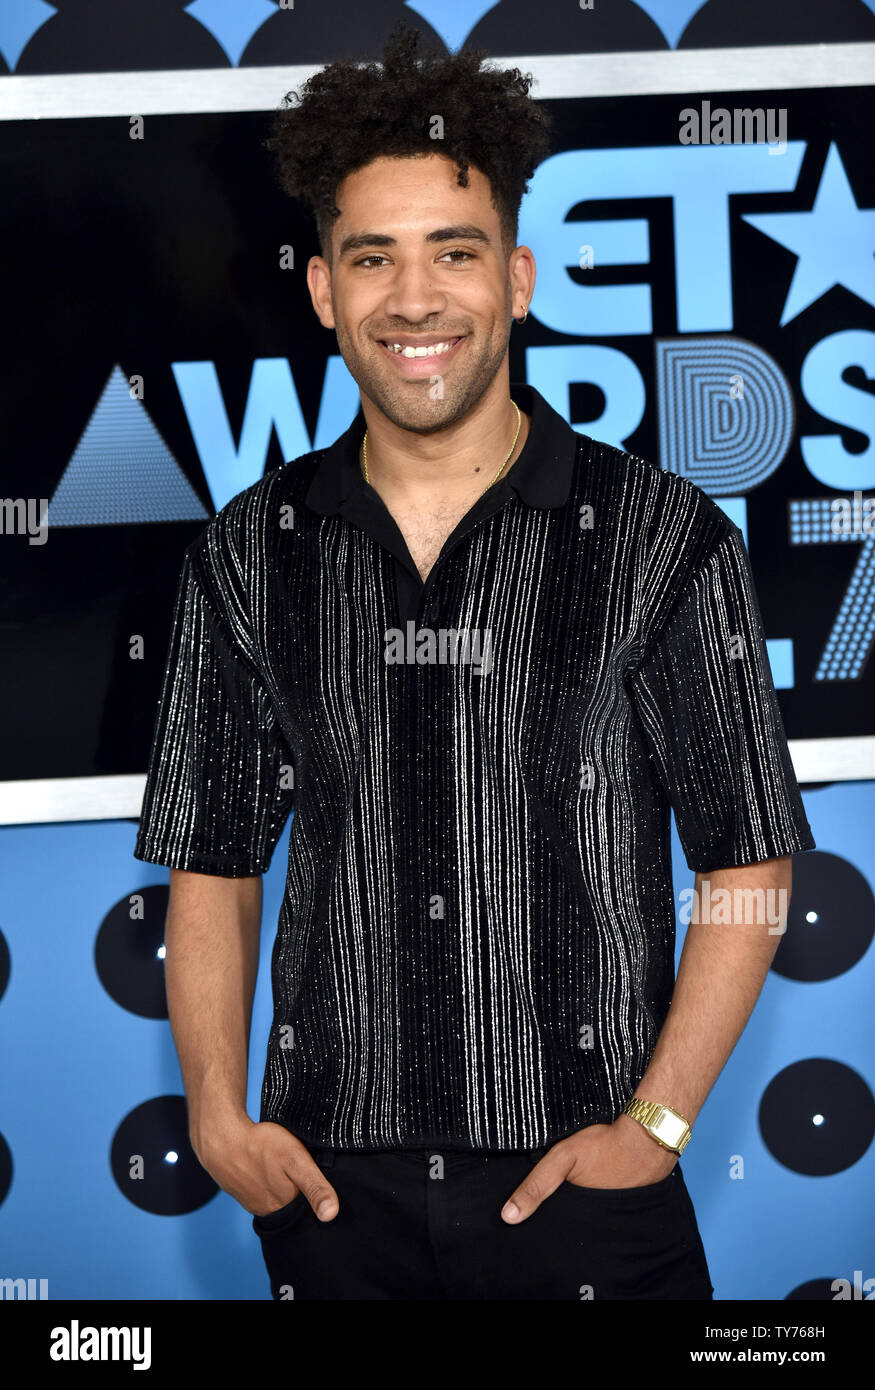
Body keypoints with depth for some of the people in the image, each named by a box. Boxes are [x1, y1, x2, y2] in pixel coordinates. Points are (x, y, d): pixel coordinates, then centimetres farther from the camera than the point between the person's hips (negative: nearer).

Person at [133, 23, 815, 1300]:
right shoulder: (250, 556, 3)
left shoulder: (664, 541, -4)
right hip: (330, 1187, 2)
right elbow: (214, 865, 8)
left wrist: (659, 1121, -9)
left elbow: (750, 863, -2)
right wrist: (218, 1110, -3)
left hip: (581, 1182, -2)